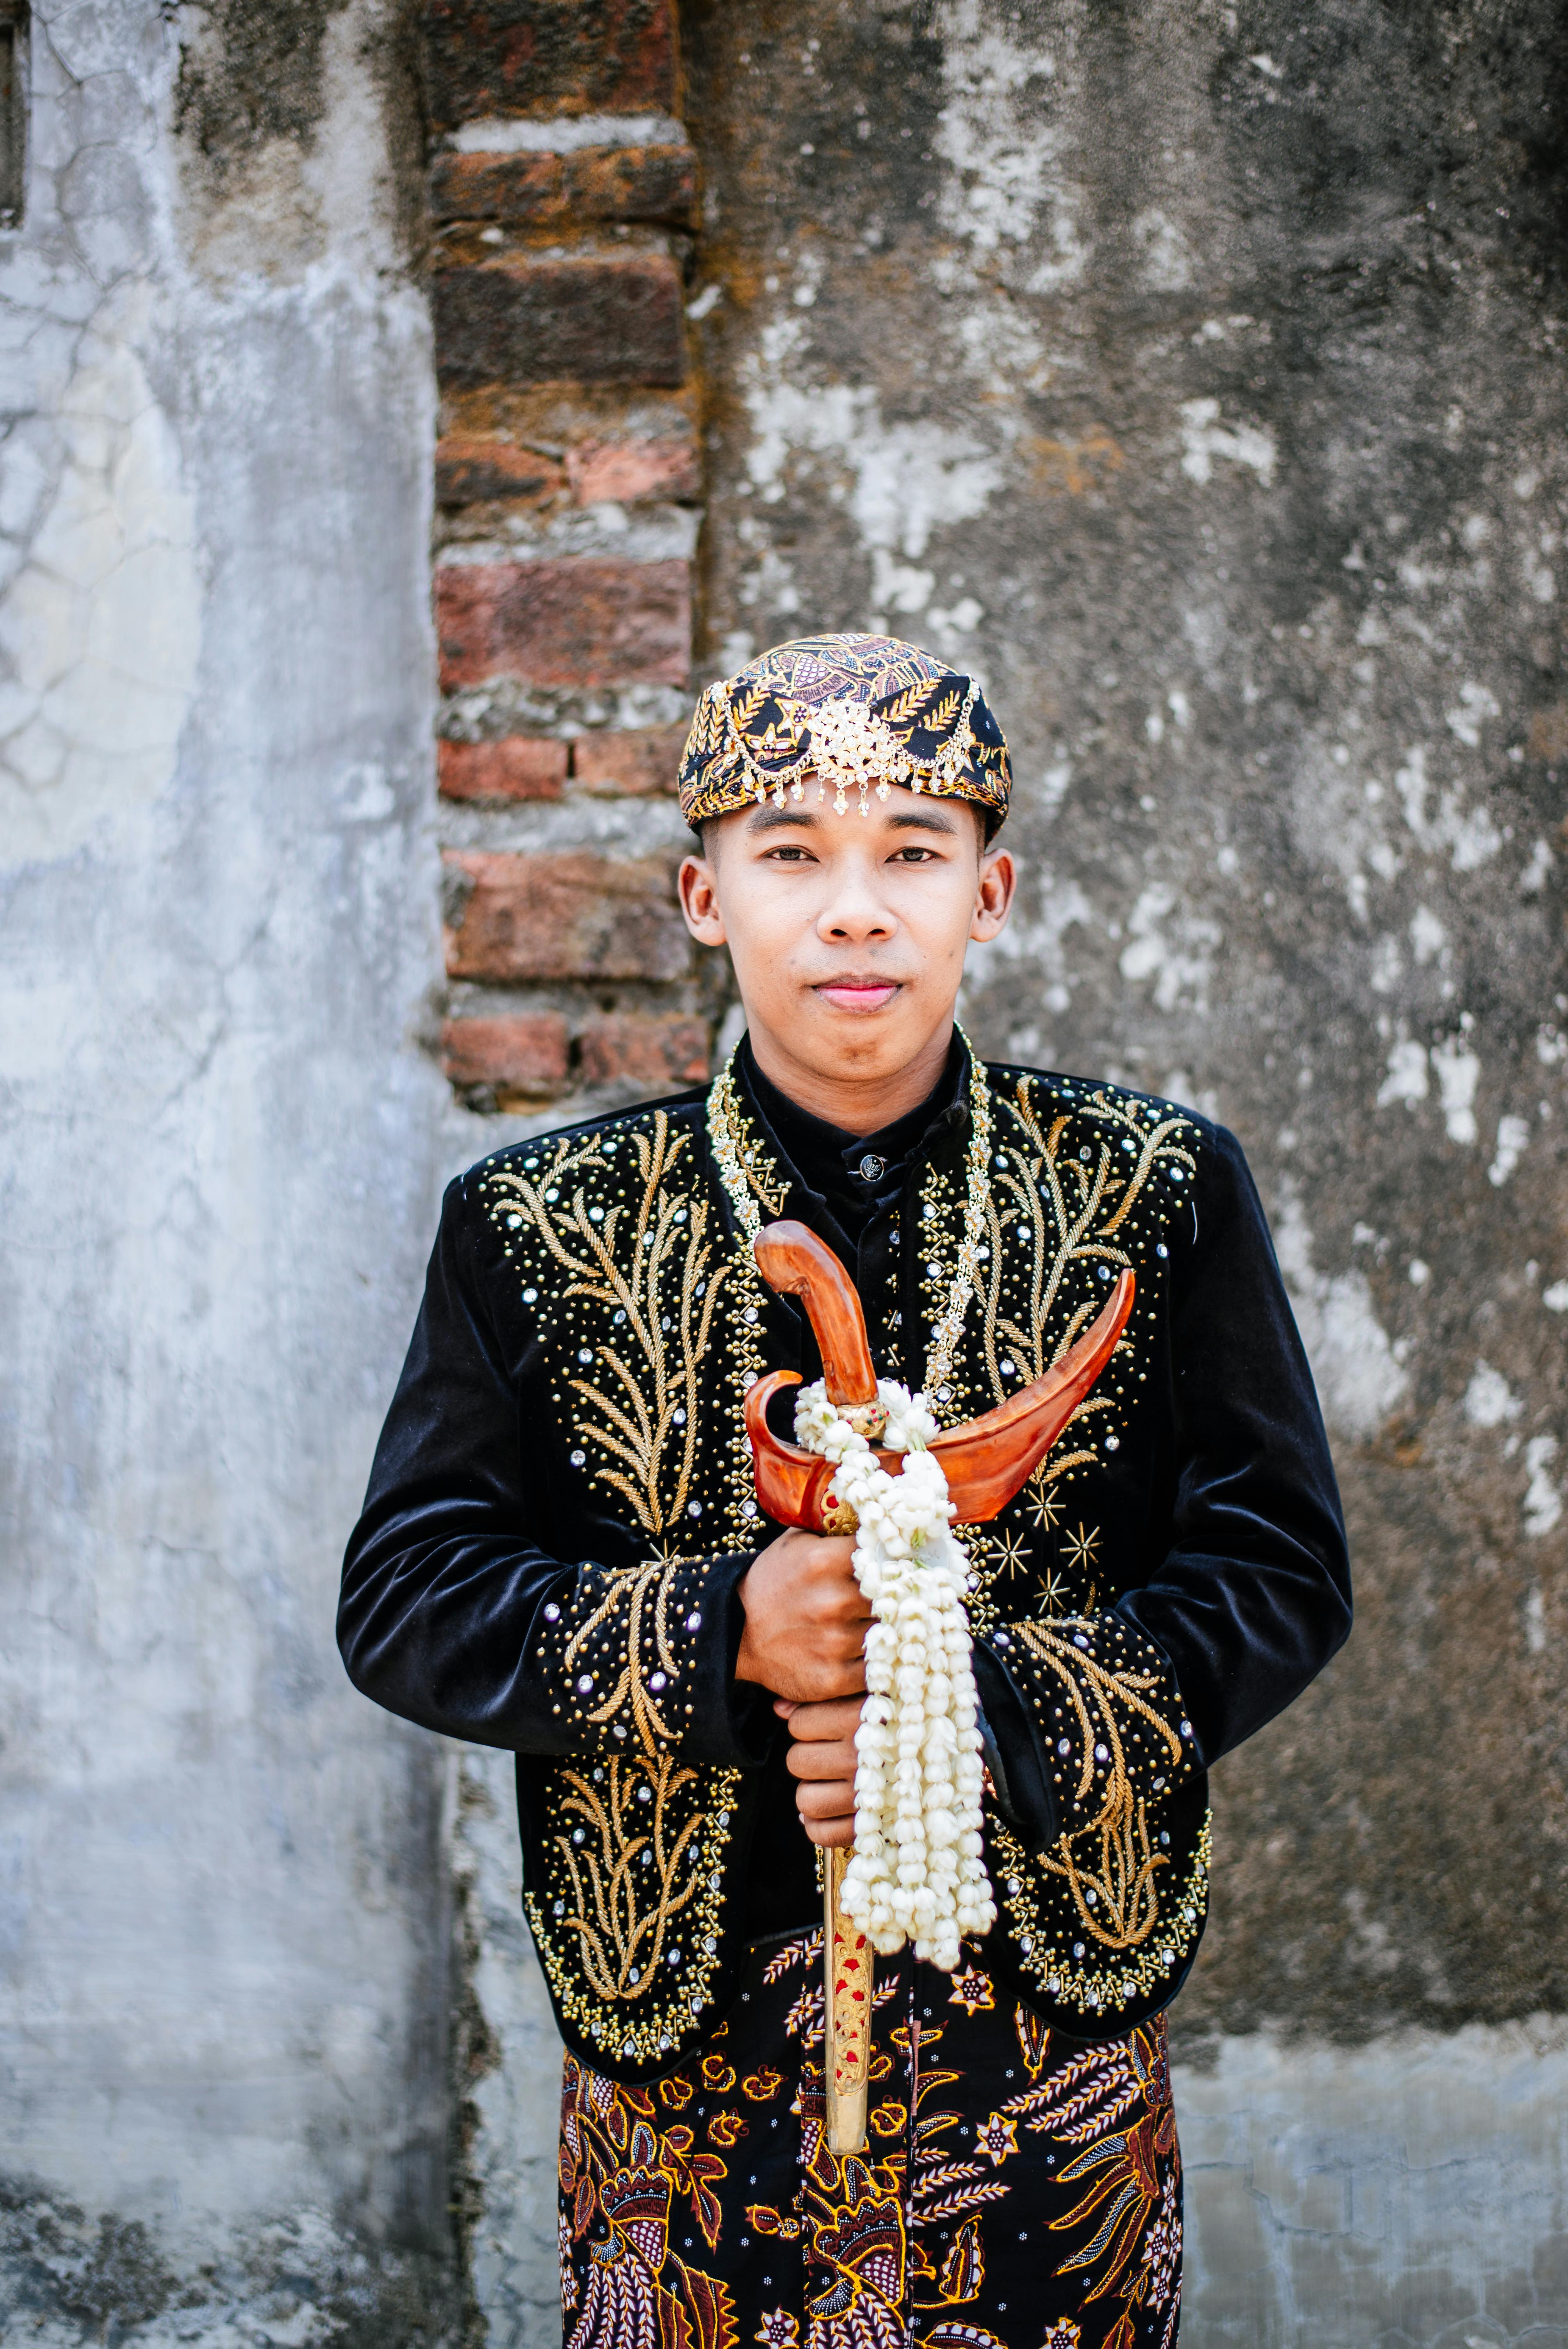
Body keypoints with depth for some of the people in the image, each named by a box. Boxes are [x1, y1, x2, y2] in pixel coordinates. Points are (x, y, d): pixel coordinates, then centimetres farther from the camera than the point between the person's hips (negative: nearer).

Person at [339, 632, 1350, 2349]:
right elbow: (403, 1598, -3)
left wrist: (996, 1713, -18)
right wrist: (723, 1629, -19)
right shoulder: (541, 1226, -1)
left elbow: (1282, 1573, -2)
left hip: (1055, 2047, 1)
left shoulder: (1155, 1194, -1)